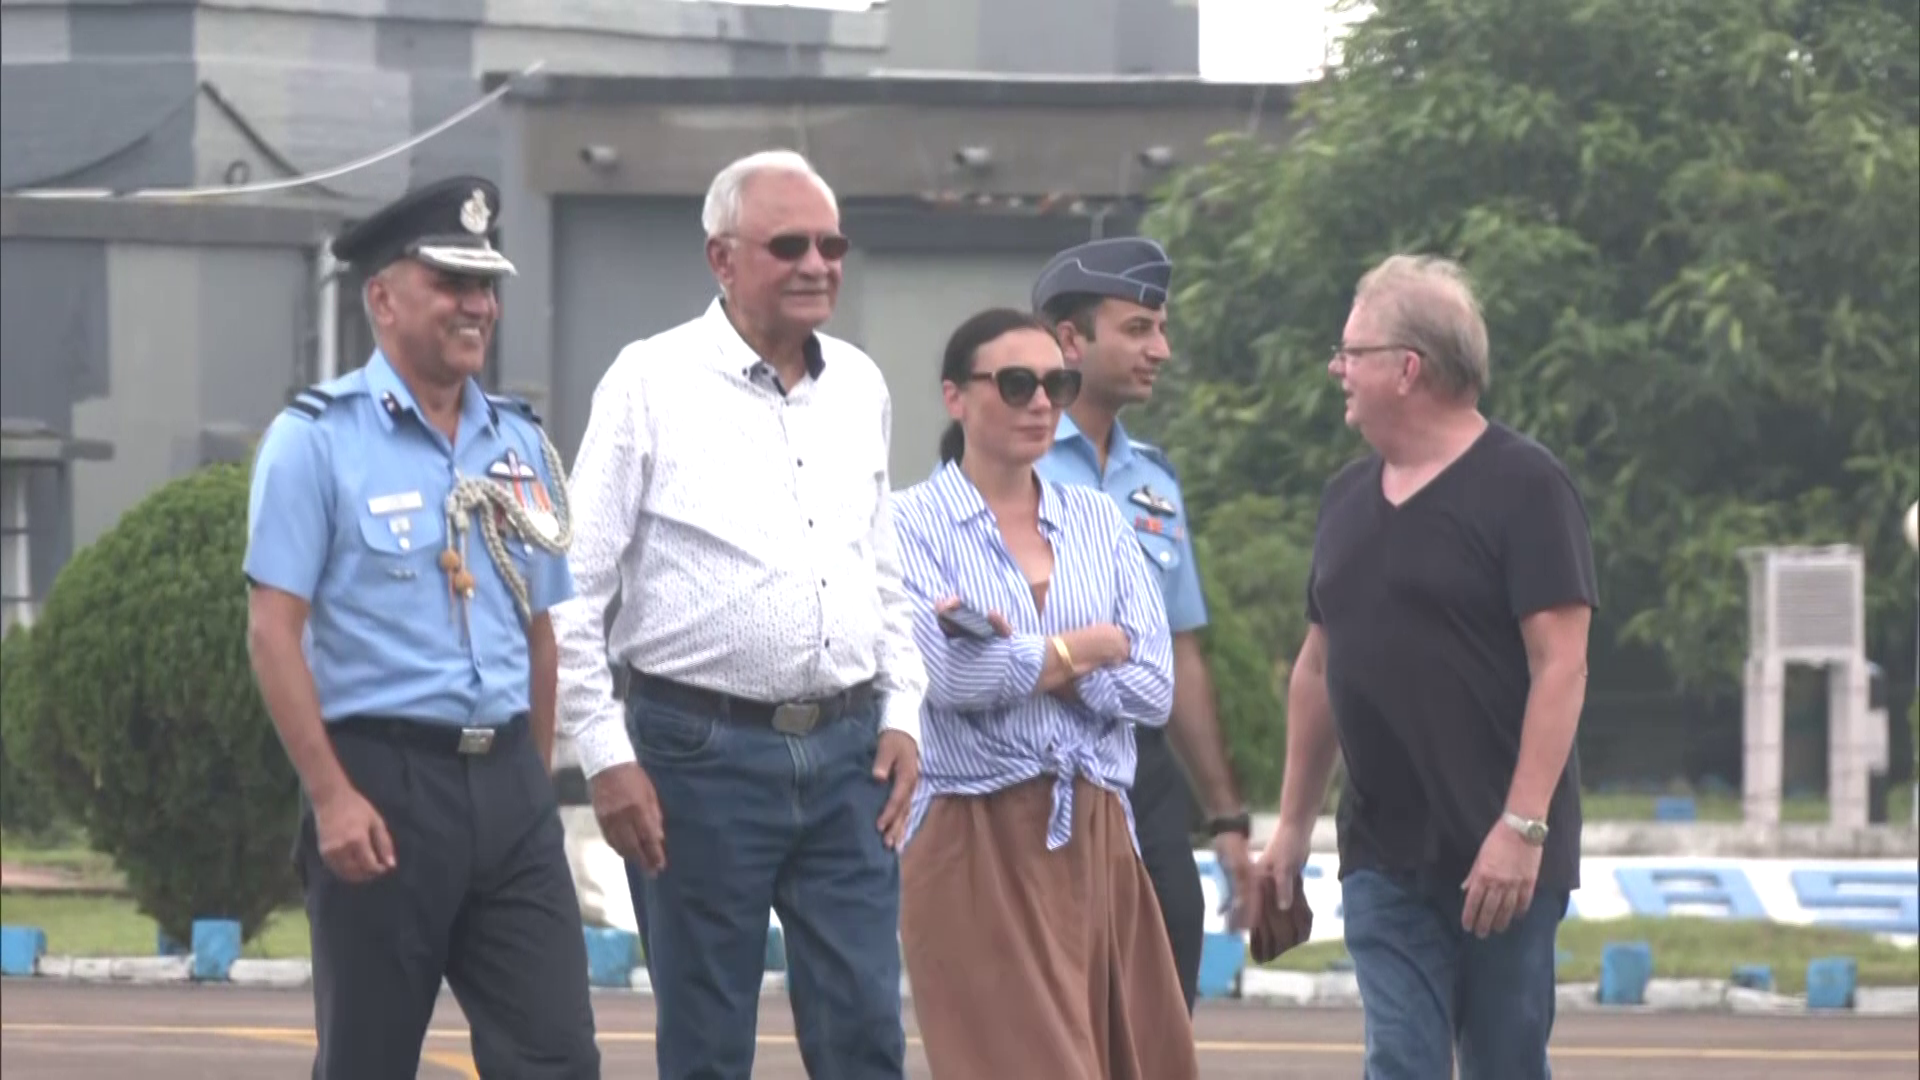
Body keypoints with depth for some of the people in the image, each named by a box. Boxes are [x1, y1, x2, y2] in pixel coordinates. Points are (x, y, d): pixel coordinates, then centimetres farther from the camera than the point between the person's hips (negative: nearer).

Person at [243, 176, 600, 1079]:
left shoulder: (519, 444, 13)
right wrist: (332, 797, -17)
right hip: (381, 784, -5)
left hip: (507, 786, 5)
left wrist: (533, 782, 15)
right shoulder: (317, 439, -4)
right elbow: (273, 631, -10)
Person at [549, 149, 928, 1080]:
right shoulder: (653, 383, -4)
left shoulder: (859, 387, 12)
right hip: (703, 750, -4)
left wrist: (902, 714, 10)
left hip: (845, 752, 5)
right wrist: (606, 758, -10)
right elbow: (571, 594, -4)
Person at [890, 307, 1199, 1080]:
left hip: (1099, 839, 5)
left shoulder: (1099, 522, 13)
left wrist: (1022, 656, -11)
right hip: (977, 846, -5)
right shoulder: (913, 524, 0)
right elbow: (953, 676, -16)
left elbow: (1153, 689, 2)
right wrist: (1093, 646, -4)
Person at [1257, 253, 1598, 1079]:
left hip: (1500, 855, -6)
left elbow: (1561, 663, -14)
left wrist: (1523, 826, -21)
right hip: (1385, 855, 6)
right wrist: (1293, 825, 18)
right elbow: (1317, 669, 20)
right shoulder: (1348, 499, 13)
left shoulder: (1523, 486, -8)